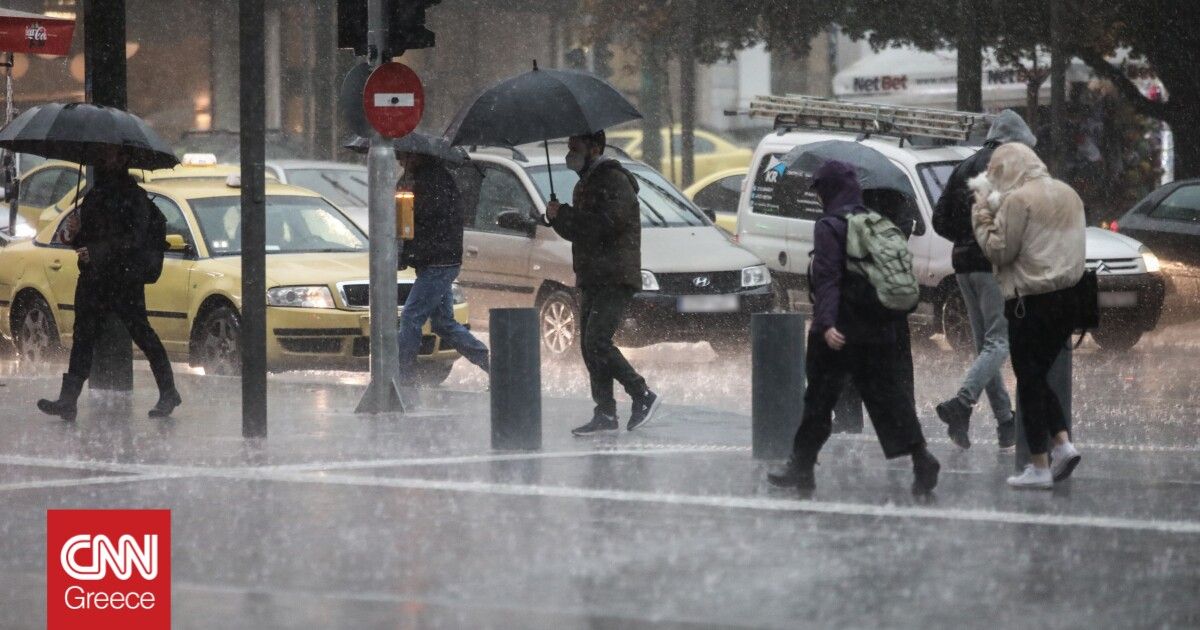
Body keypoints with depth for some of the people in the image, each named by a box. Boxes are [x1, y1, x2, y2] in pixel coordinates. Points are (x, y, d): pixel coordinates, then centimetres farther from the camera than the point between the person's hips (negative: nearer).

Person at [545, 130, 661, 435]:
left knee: (597, 343, -17)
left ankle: (643, 397, -10)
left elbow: (606, 223, -23)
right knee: (591, 346, 6)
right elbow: (577, 230, 24)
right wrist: (558, 217, 2)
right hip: (593, 281, 10)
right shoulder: (586, 183, 21)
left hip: (614, 280, -10)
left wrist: (563, 215, -17)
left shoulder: (613, 180, -10)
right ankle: (605, 413, 8)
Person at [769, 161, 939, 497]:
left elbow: (828, 278, -20)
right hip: (880, 330, 6)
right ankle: (921, 458, -9)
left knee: (819, 399, 4)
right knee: (888, 395, 4)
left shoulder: (830, 227, -10)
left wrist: (826, 323, -27)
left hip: (840, 333, -6)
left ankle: (801, 467, 10)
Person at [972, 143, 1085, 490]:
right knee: (1039, 376, 19)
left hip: (1031, 301, -7)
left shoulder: (1017, 200, -14)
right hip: (1067, 296, 7)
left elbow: (998, 251, -12)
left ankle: (1039, 467, 4)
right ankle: (1063, 443, 5)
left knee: (1029, 381, 2)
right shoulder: (1067, 194, 11)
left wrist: (983, 217, 0)